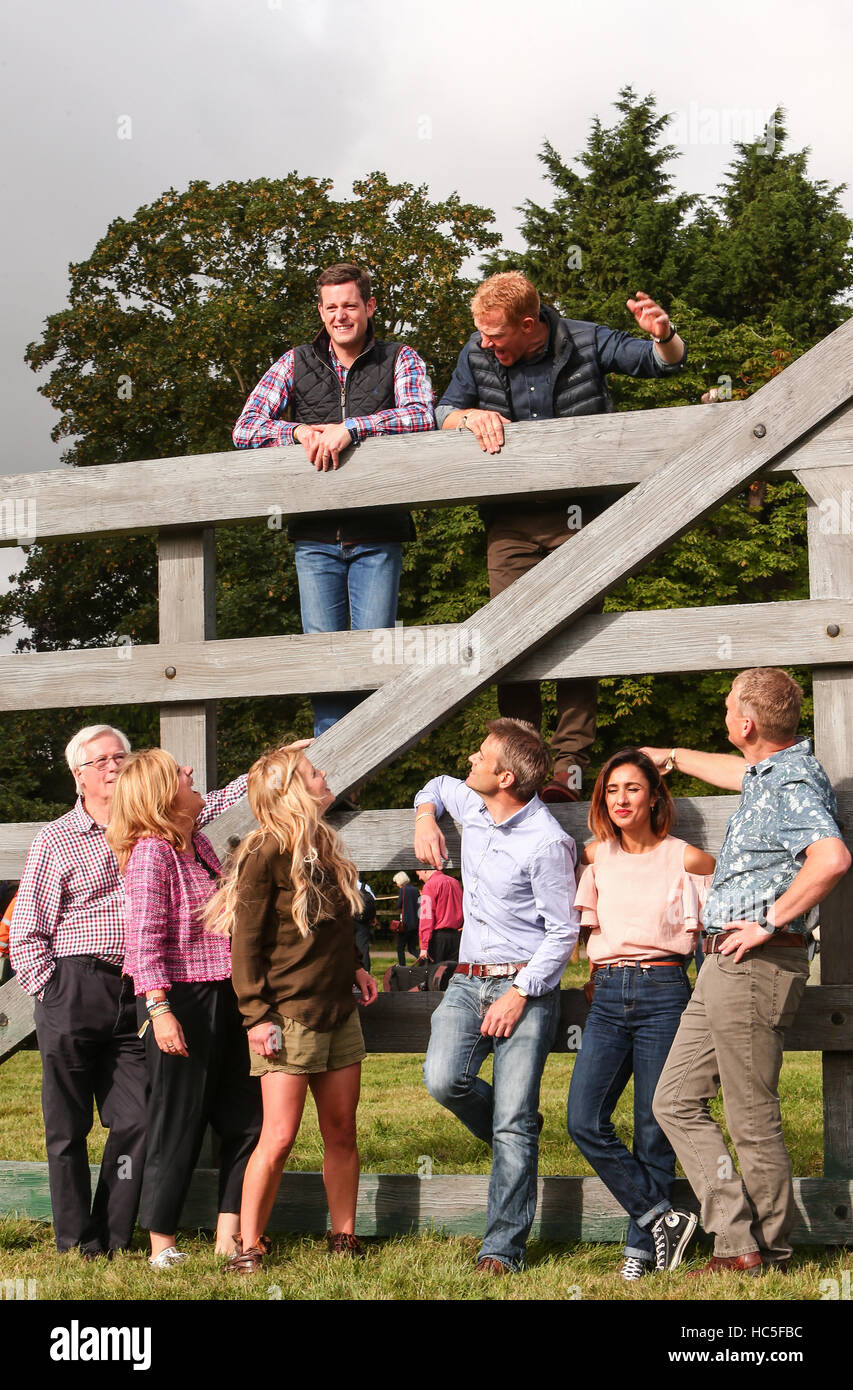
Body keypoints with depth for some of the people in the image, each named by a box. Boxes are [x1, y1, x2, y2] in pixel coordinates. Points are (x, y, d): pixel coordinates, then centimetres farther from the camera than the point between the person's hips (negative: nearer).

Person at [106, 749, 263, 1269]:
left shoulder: (199, 845, 13)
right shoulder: (151, 851, -13)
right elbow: (144, 939, -18)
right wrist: (159, 1010, -24)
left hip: (224, 997, 9)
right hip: (180, 999, -9)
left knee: (245, 1120, 9)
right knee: (179, 1127, 0)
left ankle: (228, 1237, 18)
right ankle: (163, 1248, 12)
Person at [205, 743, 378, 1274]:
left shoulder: (325, 849, 11)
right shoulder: (266, 856, -13)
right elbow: (246, 941, -12)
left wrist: (354, 965, 11)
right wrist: (256, 1015, -15)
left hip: (339, 1011, 7)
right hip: (289, 1018, -7)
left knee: (342, 1134, 9)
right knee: (279, 1138, -6)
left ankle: (344, 1237, 19)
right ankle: (249, 1246, 6)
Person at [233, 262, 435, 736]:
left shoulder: (399, 360, 6)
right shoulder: (297, 363, 11)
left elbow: (422, 415, -13)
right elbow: (245, 429, 5)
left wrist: (350, 428, -21)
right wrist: (300, 431, -13)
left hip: (377, 534, -2)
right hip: (315, 534, 2)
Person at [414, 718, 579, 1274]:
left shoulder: (547, 843, -15)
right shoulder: (472, 807, 7)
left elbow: (563, 931, -11)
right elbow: (437, 786, 32)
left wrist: (520, 992, -17)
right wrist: (426, 816, 9)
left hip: (526, 984, -6)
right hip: (469, 979, 6)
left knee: (513, 1124, -8)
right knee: (444, 1080, -16)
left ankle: (504, 1247, -2)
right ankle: (513, 1136, 14)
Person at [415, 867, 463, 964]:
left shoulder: (429, 885, -9)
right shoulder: (455, 882, 13)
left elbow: (426, 917, -14)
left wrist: (424, 946, -16)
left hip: (438, 935, -6)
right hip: (456, 936, 6)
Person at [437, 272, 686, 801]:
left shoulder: (584, 342, -3)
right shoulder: (477, 354, 4)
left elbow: (665, 363, 0)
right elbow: (442, 412, 7)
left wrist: (664, 336, -24)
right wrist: (471, 415, -16)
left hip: (578, 514, -2)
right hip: (510, 519, 2)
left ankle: (569, 763, -1)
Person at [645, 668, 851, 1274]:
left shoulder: (796, 782, -15)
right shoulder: (769, 773, 15)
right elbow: (734, 771, 41)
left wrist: (770, 921, -23)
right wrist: (672, 757, 56)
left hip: (756, 966, -10)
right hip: (723, 967, 10)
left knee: (753, 1118, -3)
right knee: (676, 1100, 8)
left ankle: (768, 1256, 9)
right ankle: (738, 1240, 7)